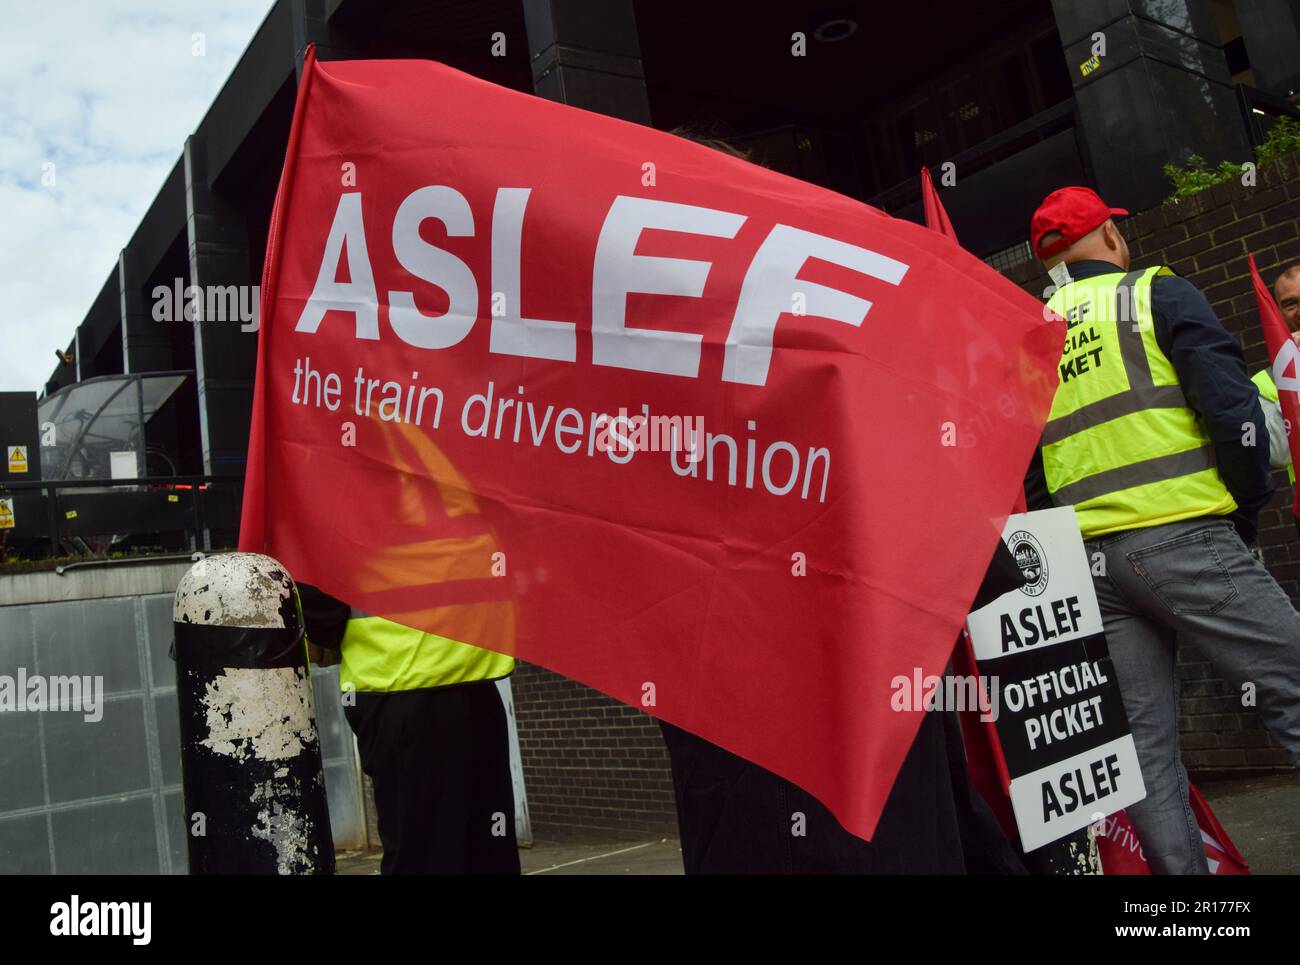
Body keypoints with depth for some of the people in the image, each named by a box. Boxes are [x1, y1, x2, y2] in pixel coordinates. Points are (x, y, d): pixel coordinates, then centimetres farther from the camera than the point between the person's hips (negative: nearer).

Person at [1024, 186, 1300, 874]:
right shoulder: (1156, 293, 2)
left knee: (1144, 744, 9)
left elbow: (1026, 476, 13)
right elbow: (1234, 409, -8)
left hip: (1088, 560, 5)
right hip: (1183, 540, -5)